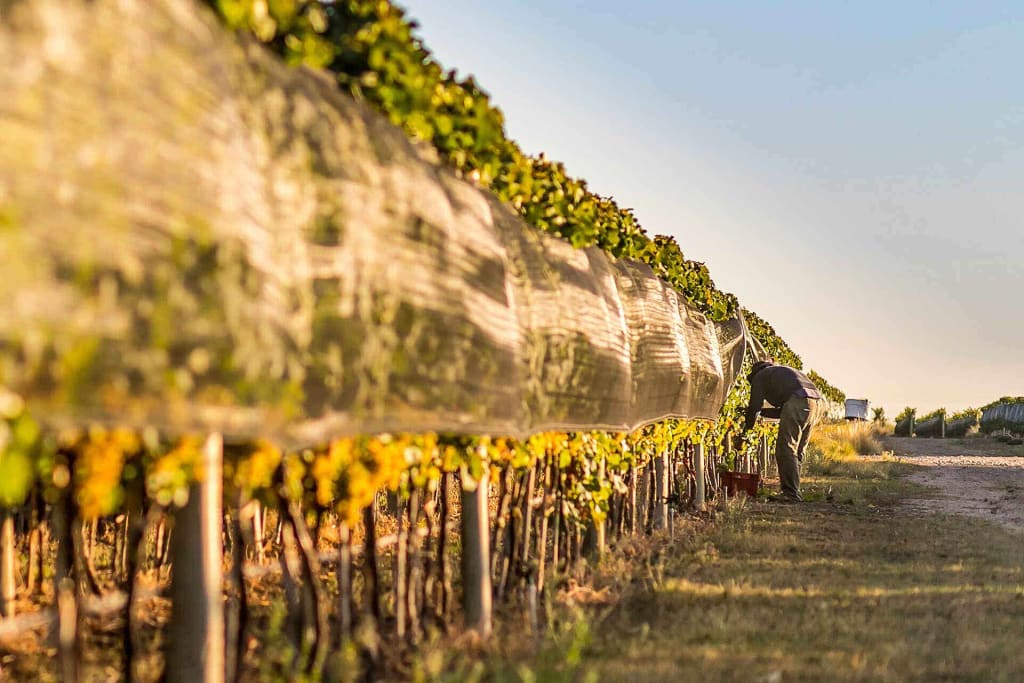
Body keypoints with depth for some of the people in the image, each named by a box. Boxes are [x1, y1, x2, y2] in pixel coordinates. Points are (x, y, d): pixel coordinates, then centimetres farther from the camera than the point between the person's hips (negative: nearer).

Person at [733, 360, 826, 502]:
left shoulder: (760, 376, 19)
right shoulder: (783, 371, 40)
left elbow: (754, 408, 15)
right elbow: (782, 411, 41)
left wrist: (744, 433, 25)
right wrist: (763, 412, 50)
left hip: (798, 402, -7)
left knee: (786, 449, -6)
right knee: (798, 451, 15)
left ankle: (791, 494, -13)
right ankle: (792, 492, 14)